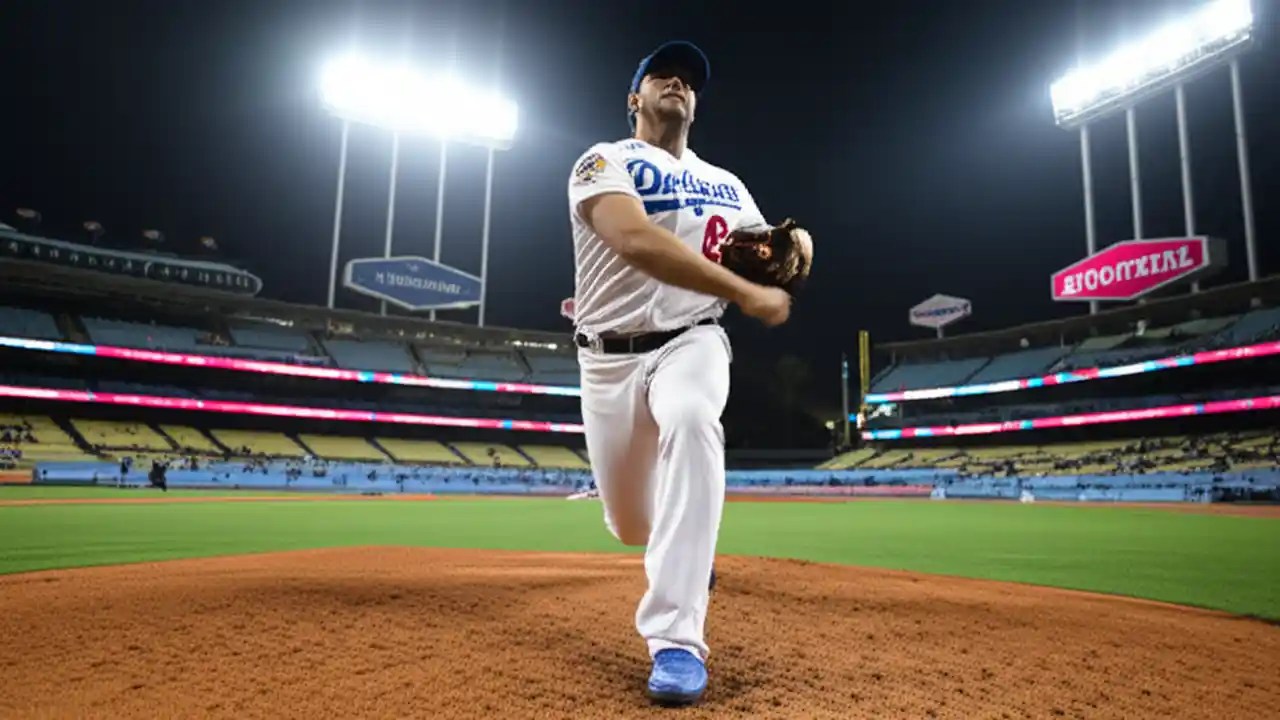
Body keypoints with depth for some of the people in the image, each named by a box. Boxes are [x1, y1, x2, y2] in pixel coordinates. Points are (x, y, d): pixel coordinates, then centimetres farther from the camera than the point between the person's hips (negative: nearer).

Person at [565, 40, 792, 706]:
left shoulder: (726, 185, 14)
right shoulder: (604, 162, -3)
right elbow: (634, 239, -24)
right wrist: (744, 292, -27)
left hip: (692, 343, 2)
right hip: (609, 359, -1)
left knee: (690, 423, -36)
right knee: (630, 526, 5)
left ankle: (676, 639, -34)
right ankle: (689, 545, 46)